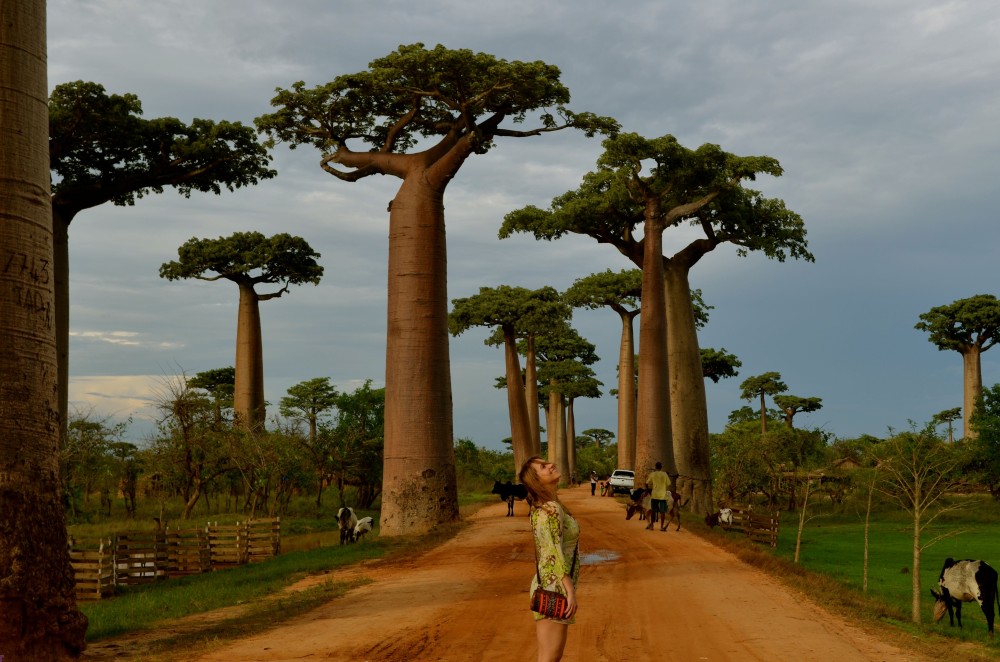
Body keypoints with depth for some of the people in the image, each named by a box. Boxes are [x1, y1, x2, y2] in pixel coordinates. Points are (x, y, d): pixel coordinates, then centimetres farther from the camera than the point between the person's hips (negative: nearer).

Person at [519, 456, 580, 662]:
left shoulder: (542, 506, 12)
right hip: (554, 589, -9)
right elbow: (554, 552, -24)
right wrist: (571, 591, -24)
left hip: (549, 586, 9)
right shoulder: (552, 509, -17)